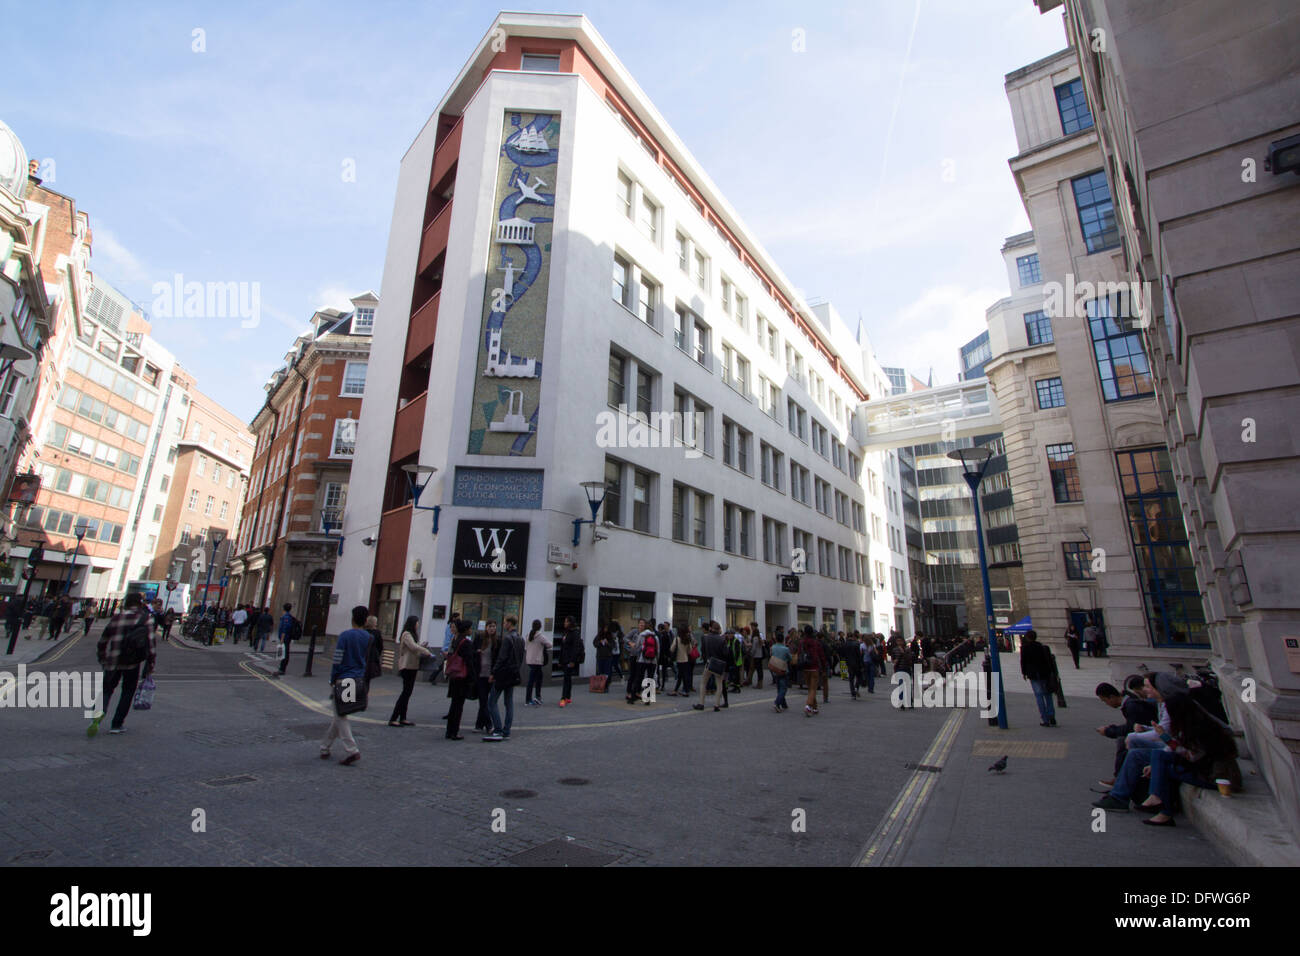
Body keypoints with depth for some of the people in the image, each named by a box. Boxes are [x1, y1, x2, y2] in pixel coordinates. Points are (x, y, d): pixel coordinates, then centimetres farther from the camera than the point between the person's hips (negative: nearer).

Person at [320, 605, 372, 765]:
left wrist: (332, 679, 2)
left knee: (340, 717, 1)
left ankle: (352, 750, -9)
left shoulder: (345, 635, -11)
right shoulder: (369, 638, 4)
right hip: (360, 681, 5)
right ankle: (326, 747, 31)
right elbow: (370, 661, 9)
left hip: (344, 680, -5)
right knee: (339, 716, 20)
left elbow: (337, 660, -11)